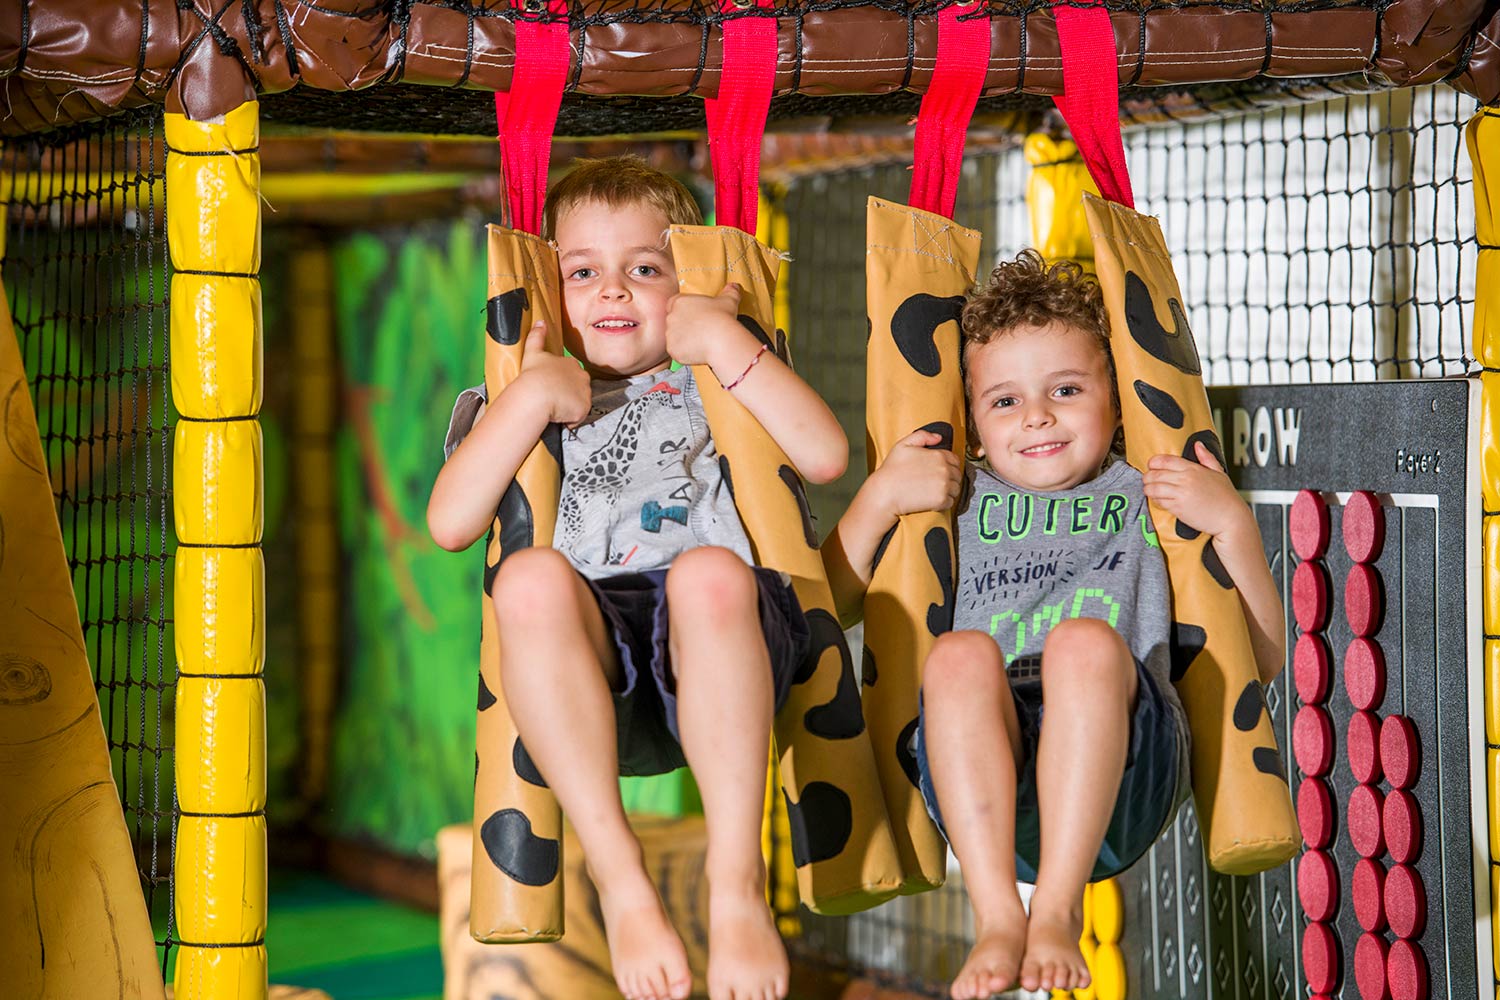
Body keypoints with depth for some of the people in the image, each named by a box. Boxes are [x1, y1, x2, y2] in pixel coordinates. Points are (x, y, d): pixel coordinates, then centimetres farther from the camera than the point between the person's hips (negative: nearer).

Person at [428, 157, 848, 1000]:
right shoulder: (515, 403, 28)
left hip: (715, 658, -1)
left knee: (709, 573, -36)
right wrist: (535, 394, 4)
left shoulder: (725, 384, 27)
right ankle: (621, 882, -32)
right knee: (531, 577, -33)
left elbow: (827, 455, 6)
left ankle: (739, 883, -33)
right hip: (587, 682, 1)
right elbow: (450, 523, 8)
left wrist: (727, 343, 4)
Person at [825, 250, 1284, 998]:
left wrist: (1232, 523, 7)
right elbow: (827, 608, 19)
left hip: (1120, 775, -1)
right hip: (981, 782, 1)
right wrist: (877, 499, 8)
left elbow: (1261, 659, 18)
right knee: (960, 652, -29)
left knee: (1085, 638, -30)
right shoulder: (960, 501, 27)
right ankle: (996, 918, -34)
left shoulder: (1149, 498, 25)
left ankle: (1058, 910, -32)